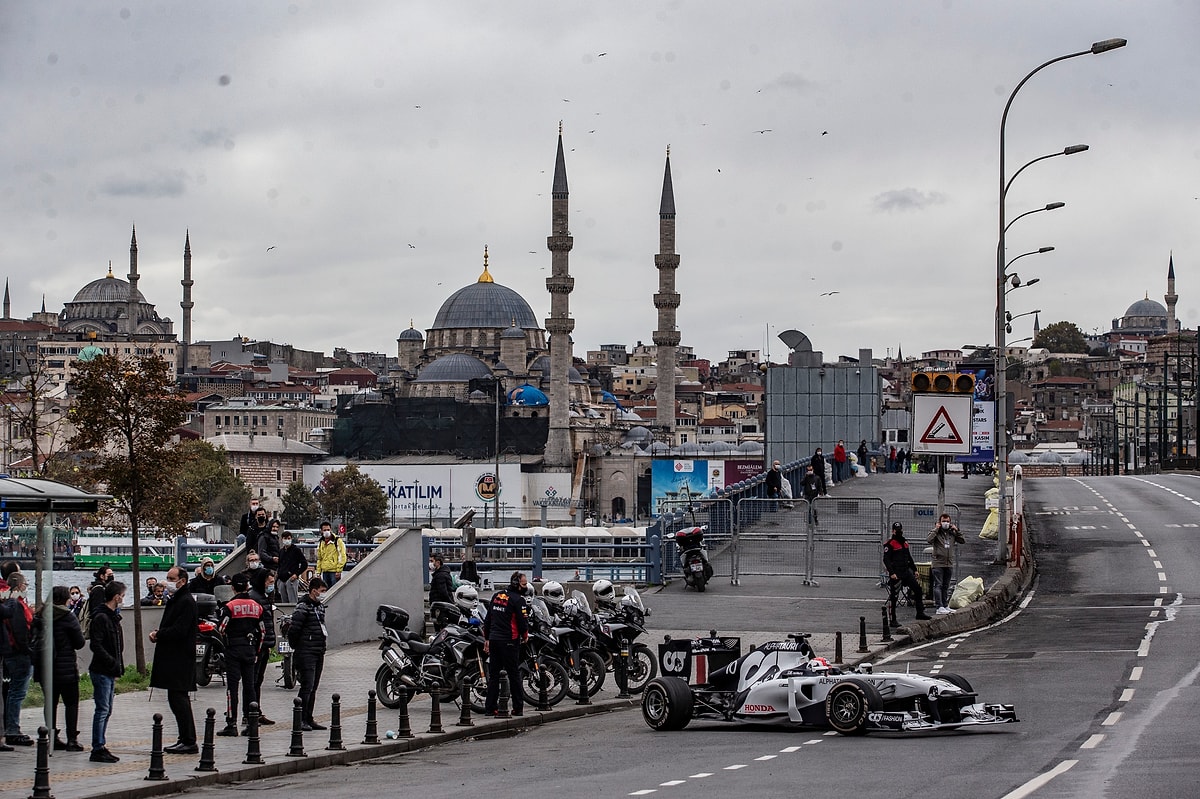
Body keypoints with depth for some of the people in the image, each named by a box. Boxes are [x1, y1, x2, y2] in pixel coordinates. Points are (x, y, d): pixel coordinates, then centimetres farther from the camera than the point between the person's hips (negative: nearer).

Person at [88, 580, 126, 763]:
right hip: (101, 671, -10)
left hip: (110, 672, 10)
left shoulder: (113, 616, 16)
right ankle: (97, 750, -6)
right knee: (102, 710, -8)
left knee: (106, 711, 12)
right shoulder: (101, 617, -15)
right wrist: (113, 662, -20)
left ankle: (100, 747, 17)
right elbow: (96, 645, -21)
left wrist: (117, 665, 12)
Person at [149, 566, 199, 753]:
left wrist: (158, 635, -9)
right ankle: (185, 740, 15)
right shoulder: (175, 599, 19)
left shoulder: (187, 602, -13)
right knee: (177, 699, 11)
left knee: (178, 698, -11)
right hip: (172, 659, 10)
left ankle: (189, 742, -10)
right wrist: (158, 633, 1)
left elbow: (179, 631, -21)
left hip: (180, 659, -10)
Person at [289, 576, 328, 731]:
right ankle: (301, 720, -7)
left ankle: (309, 719, 16)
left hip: (319, 653, 8)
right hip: (306, 653, -8)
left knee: (313, 687, 11)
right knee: (307, 686, -10)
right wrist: (297, 648, -5)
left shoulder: (320, 605, 14)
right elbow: (293, 630, -14)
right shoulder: (303, 607, -12)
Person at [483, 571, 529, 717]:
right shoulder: (518, 600, -10)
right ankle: (518, 708, 5)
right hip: (509, 641, -6)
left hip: (493, 640, 6)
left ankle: (489, 708, 4)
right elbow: (523, 621, -11)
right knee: (514, 675, 2)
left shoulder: (496, 595, 11)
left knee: (493, 675, 7)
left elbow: (487, 619, 14)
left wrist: (486, 638, 20)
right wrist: (525, 636, 9)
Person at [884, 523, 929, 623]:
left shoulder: (904, 543, 16)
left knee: (917, 589, 4)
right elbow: (886, 560, -14)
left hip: (906, 572, 8)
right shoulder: (890, 544, -8)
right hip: (896, 574, -8)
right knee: (893, 597, -3)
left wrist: (914, 570, 21)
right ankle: (892, 620, 2)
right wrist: (891, 573, -23)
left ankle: (920, 613, 13)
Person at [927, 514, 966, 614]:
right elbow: (928, 540, -19)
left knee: (946, 587, 12)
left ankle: (946, 606, 19)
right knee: (938, 585, -9)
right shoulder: (936, 532, -1)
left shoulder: (952, 533, 12)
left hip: (949, 564, 5)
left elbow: (963, 541, 6)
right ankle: (939, 607, -14)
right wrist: (935, 529, -15)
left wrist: (956, 530, 0)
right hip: (938, 563, -5)